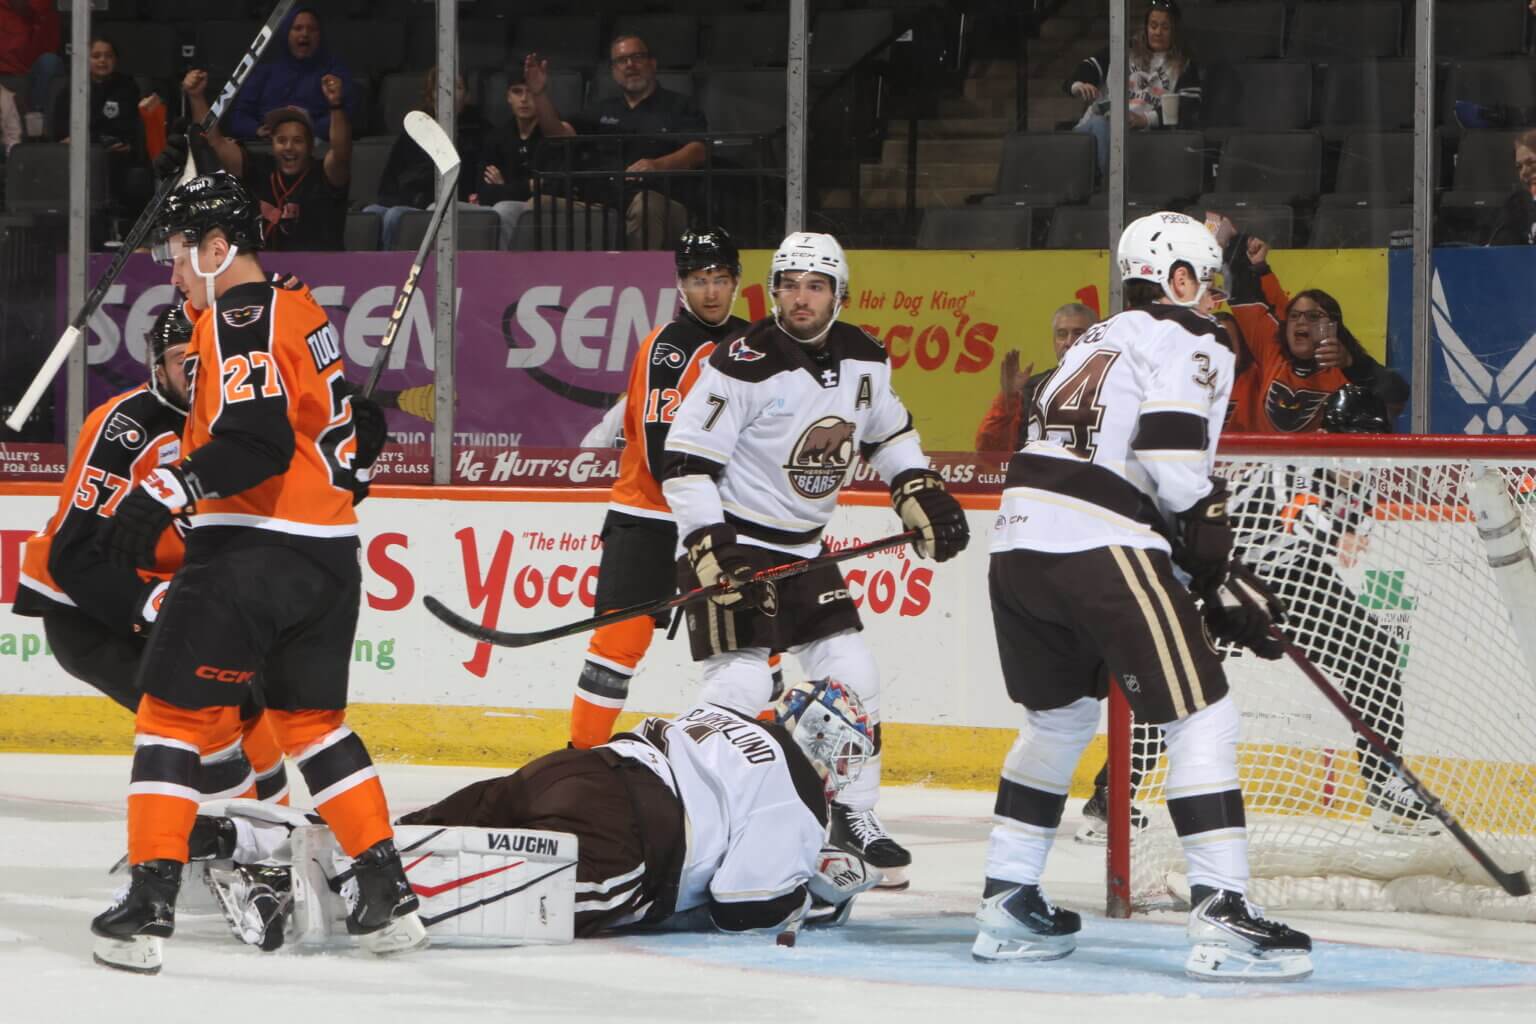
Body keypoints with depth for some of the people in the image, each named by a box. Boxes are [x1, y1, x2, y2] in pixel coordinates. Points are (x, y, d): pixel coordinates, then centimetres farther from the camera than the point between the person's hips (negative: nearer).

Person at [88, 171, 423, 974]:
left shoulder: (238, 320, -11)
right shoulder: (303, 314, 17)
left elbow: (258, 442, -24)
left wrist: (164, 495, -25)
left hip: (250, 551, -9)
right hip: (328, 557, 9)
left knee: (173, 712, -3)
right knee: (312, 719, 19)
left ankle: (149, 904, -9)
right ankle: (388, 896, 15)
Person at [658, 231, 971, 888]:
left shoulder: (863, 361, -1)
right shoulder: (743, 365, -20)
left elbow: (887, 432, 19)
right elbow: (684, 460, -19)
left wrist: (918, 491, 5)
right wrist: (708, 548, -27)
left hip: (804, 549, 7)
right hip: (731, 541, -6)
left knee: (852, 675, 3)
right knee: (742, 686, -16)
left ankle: (855, 819, 16)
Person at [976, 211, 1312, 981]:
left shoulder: (1097, 344, 29)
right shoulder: (1189, 344, 2)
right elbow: (1171, 453, -14)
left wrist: (1206, 572, 24)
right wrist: (1219, 575, -2)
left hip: (1018, 541, 9)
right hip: (1099, 549, -9)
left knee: (1059, 716, 25)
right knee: (1201, 719, -4)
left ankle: (1006, 903, 26)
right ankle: (1220, 917, -11)